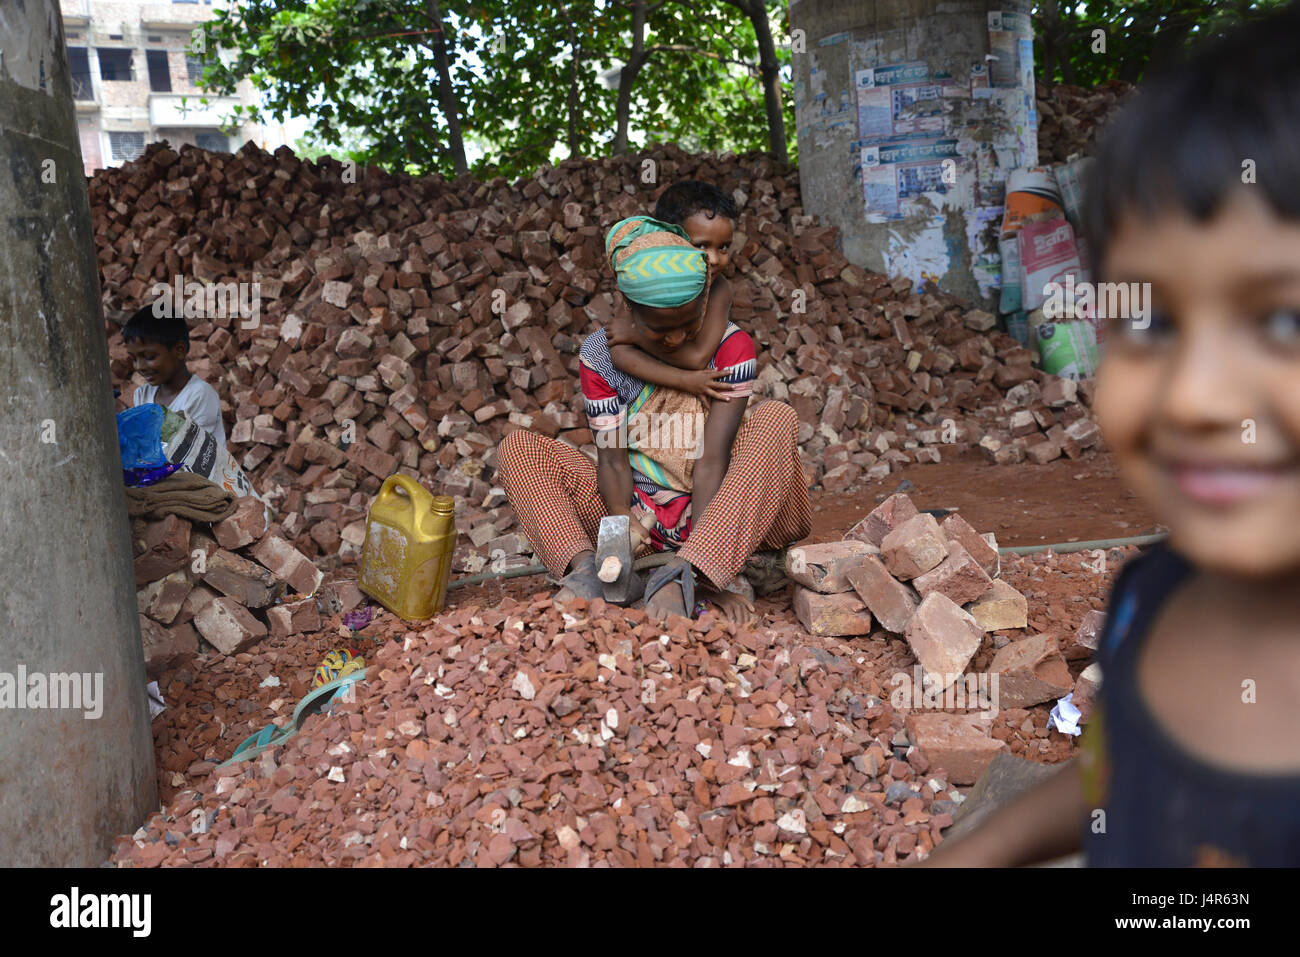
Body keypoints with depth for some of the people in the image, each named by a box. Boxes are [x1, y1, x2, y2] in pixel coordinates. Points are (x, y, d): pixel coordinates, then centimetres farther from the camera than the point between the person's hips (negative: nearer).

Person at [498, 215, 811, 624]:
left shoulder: (731, 347, -10)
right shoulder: (601, 353, -5)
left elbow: (711, 459, -19)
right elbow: (612, 457, -10)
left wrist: (700, 566, -29)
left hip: (708, 508, -1)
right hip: (638, 513, 2)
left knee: (777, 418, -28)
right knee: (518, 448, -12)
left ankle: (683, 574, -43)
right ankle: (585, 568, -38)